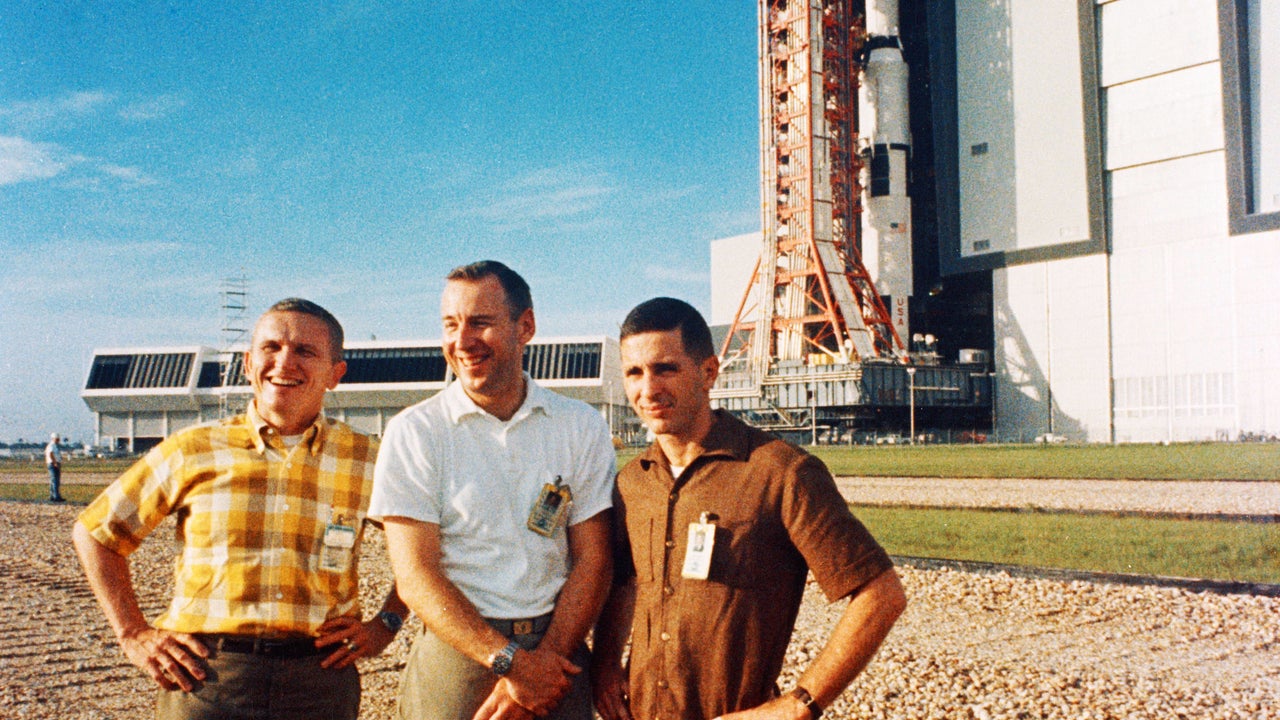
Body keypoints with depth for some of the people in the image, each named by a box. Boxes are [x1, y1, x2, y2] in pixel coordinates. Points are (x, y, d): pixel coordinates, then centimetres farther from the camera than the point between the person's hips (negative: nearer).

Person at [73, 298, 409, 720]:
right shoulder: (192, 452, 2)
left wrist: (386, 624, 5)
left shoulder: (368, 464, 3)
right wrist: (133, 635, 6)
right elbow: (94, 532, 12)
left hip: (319, 683, 1)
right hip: (203, 680, 0)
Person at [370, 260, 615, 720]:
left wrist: (545, 660, -13)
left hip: (558, 651, 1)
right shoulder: (413, 433, -3)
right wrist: (512, 661, -16)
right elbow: (415, 578, -8)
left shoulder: (581, 427, 2)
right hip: (455, 652, -1)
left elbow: (593, 559, -1)